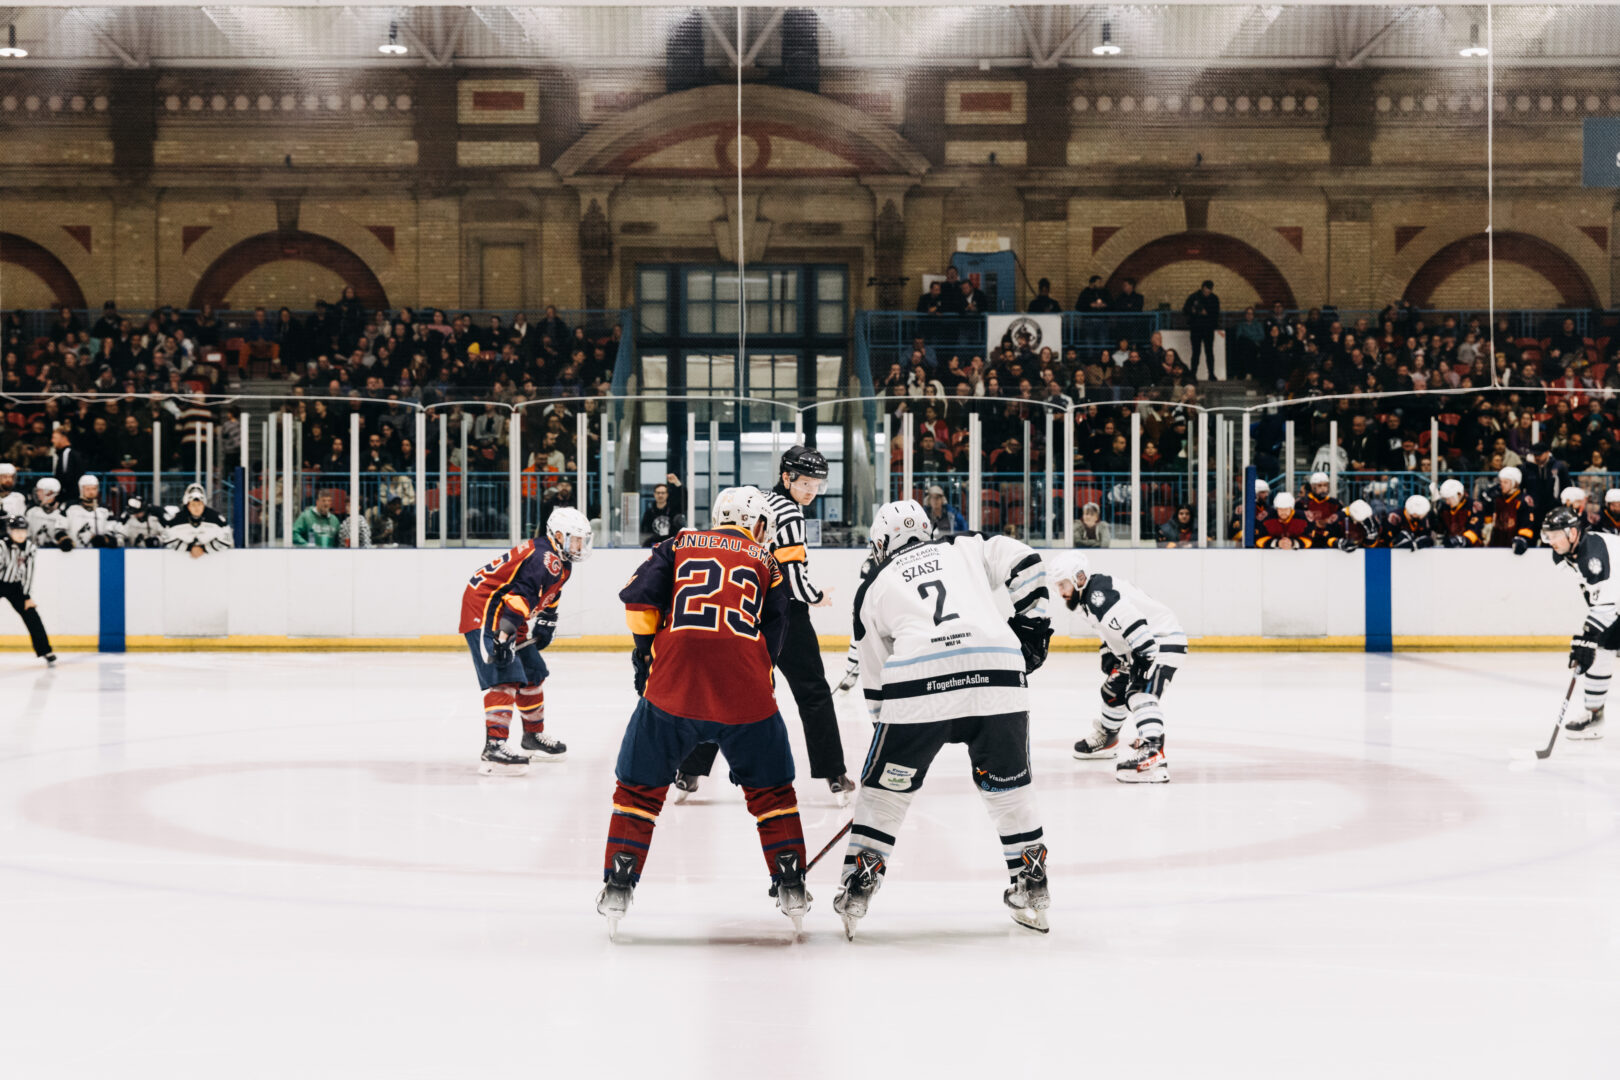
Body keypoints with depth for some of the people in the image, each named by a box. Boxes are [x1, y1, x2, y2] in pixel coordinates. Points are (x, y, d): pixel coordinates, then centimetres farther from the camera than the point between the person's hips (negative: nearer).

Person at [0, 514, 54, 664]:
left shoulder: (28, 546, -6)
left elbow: (28, 572, -3)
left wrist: (27, 597, -5)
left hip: (15, 585, 4)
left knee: (31, 614, -3)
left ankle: (44, 651, 4)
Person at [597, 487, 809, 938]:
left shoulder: (680, 545, 18)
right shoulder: (767, 566, 19)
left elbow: (639, 595, 4)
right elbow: (773, 641, 15)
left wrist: (644, 648, 14)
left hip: (672, 683, 0)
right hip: (745, 691, 0)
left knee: (639, 786, 14)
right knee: (770, 790, 19)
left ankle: (617, 888, 11)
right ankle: (791, 887, 18)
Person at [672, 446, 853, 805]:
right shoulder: (788, 513, -14)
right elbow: (791, 574, -19)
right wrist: (816, 597, -2)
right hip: (784, 615, -8)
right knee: (813, 693, 2)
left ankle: (689, 774, 9)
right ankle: (834, 778, 2)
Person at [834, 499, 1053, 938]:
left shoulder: (873, 587, 24)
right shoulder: (965, 547, 25)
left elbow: (874, 678, 26)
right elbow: (1023, 563, 10)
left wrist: (885, 722, 36)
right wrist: (1031, 623, 18)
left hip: (919, 679, -1)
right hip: (998, 671, 1)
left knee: (885, 786, 16)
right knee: (1007, 784, 20)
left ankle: (857, 890, 15)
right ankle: (1031, 887, 21)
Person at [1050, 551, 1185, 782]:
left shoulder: (1099, 595, -26)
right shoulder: (1087, 597, 9)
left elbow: (1135, 625, -34)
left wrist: (1143, 662, -35)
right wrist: (1110, 655, 14)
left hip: (1163, 641, -11)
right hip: (1138, 648, 11)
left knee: (1140, 694, -28)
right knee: (1114, 690, 25)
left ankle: (1153, 756, -44)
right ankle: (1105, 739, 51)